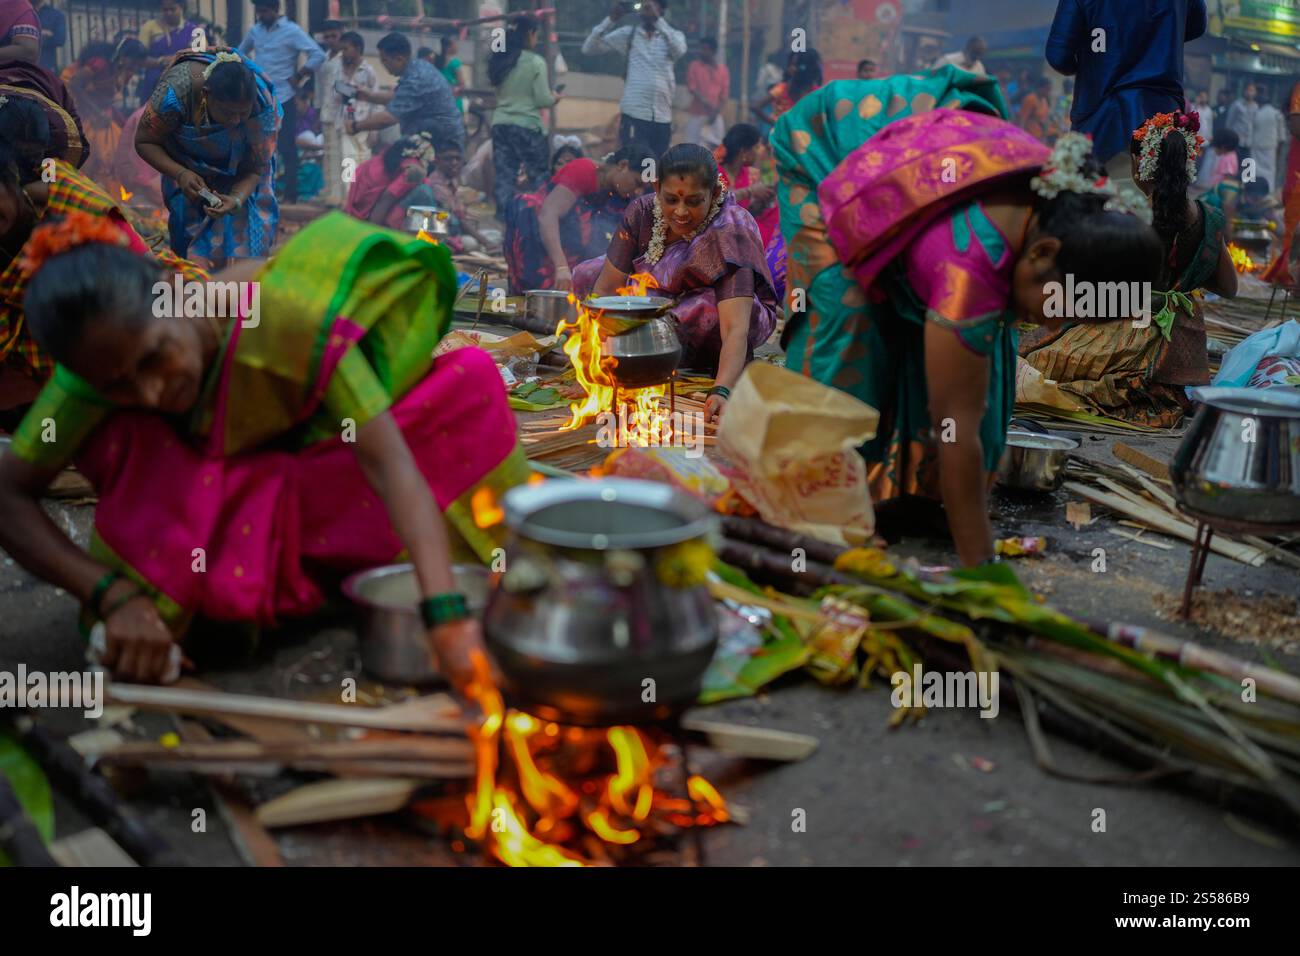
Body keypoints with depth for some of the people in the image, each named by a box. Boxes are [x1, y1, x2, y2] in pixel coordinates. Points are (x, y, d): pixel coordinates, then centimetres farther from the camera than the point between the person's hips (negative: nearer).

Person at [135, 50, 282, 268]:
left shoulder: (263, 105, -34)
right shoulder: (175, 91, -37)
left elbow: (256, 168, -23)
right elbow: (144, 142, -23)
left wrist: (237, 199, -43)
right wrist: (180, 174, -39)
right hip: (188, 166, 0)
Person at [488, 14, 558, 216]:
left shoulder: (499, 61, 7)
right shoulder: (536, 62, -10)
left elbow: (499, 92, 14)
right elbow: (542, 99, -11)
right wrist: (554, 98, 9)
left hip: (500, 124, 5)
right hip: (527, 125, -5)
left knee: (504, 176, 6)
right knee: (538, 176, 7)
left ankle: (504, 216, 4)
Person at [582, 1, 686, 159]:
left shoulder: (674, 35, 8)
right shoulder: (628, 34, 6)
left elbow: (679, 51, -16)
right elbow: (588, 49, 0)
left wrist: (658, 20, -22)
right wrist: (611, 20, -10)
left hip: (663, 117, 2)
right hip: (634, 116, -2)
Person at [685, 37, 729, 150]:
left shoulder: (723, 70, 8)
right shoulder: (694, 66, 2)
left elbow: (724, 94, 5)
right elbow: (692, 88, -6)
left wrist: (716, 111, -8)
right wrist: (705, 103, -19)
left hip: (715, 115, 2)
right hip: (697, 114, -2)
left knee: (714, 145, -1)